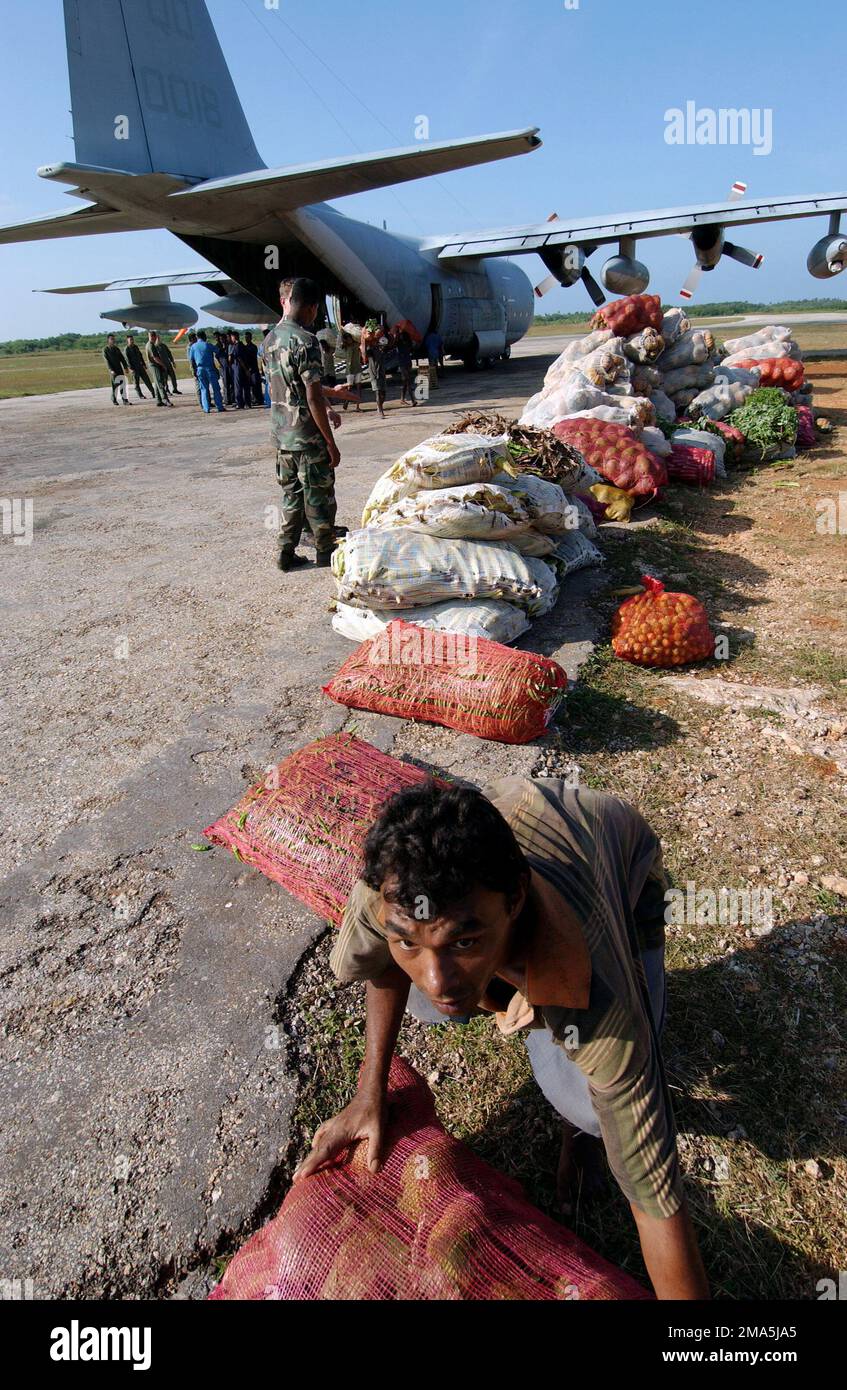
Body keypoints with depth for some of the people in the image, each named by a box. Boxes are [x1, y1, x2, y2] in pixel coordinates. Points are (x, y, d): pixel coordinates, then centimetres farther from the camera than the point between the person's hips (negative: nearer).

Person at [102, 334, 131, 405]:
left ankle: (125, 400, 0)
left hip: (120, 369, 4)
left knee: (123, 384, -2)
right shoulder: (106, 350, -2)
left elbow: (122, 358, 12)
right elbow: (107, 361, -9)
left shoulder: (116, 348, 13)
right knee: (115, 385, -2)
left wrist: (126, 367, 2)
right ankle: (114, 400, 10)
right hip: (113, 370, -4)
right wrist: (111, 370, -20)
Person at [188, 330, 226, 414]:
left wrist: (194, 370, 11)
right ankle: (219, 407, 0)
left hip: (199, 369, 3)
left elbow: (191, 359, 6)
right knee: (216, 388, 2)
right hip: (210, 368, -3)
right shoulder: (208, 345, -3)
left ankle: (206, 408, 1)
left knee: (204, 389, 7)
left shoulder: (193, 346, 6)